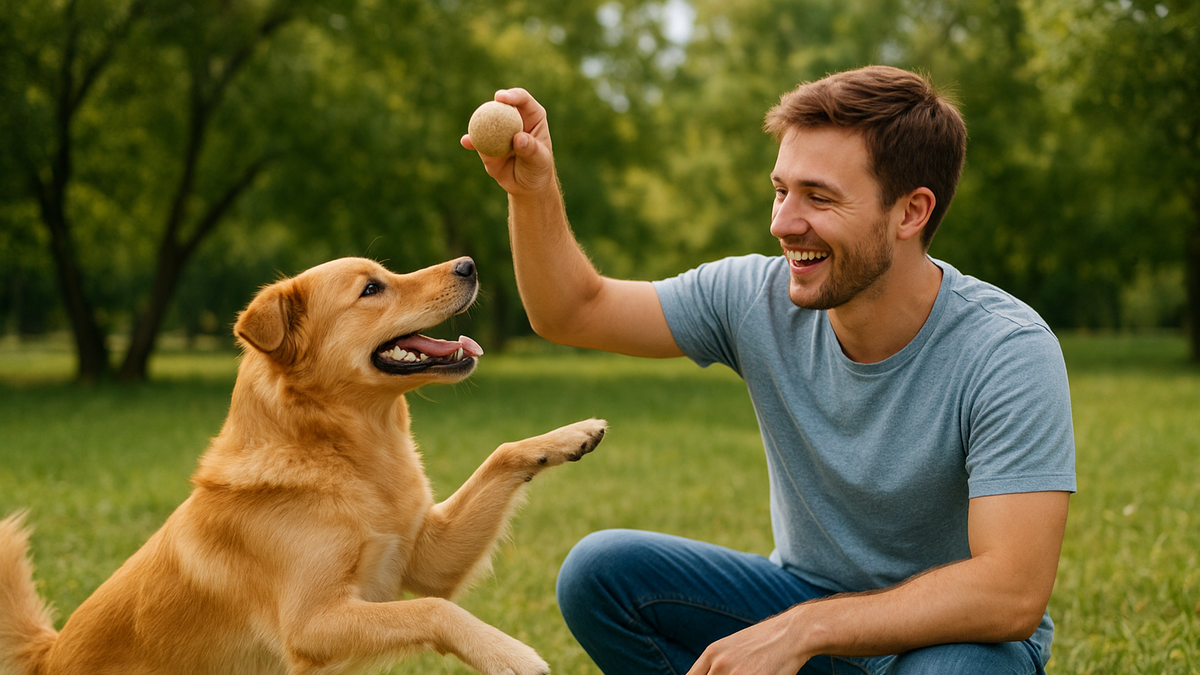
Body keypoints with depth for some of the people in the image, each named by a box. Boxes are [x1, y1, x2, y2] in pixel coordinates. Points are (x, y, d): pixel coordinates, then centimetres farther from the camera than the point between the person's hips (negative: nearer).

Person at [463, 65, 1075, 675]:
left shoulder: (1008, 354, -25)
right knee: (598, 569, -16)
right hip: (806, 604, 4)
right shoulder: (759, 298, -11)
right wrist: (532, 190, -19)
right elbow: (575, 311, -1)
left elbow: (1012, 595, -31)